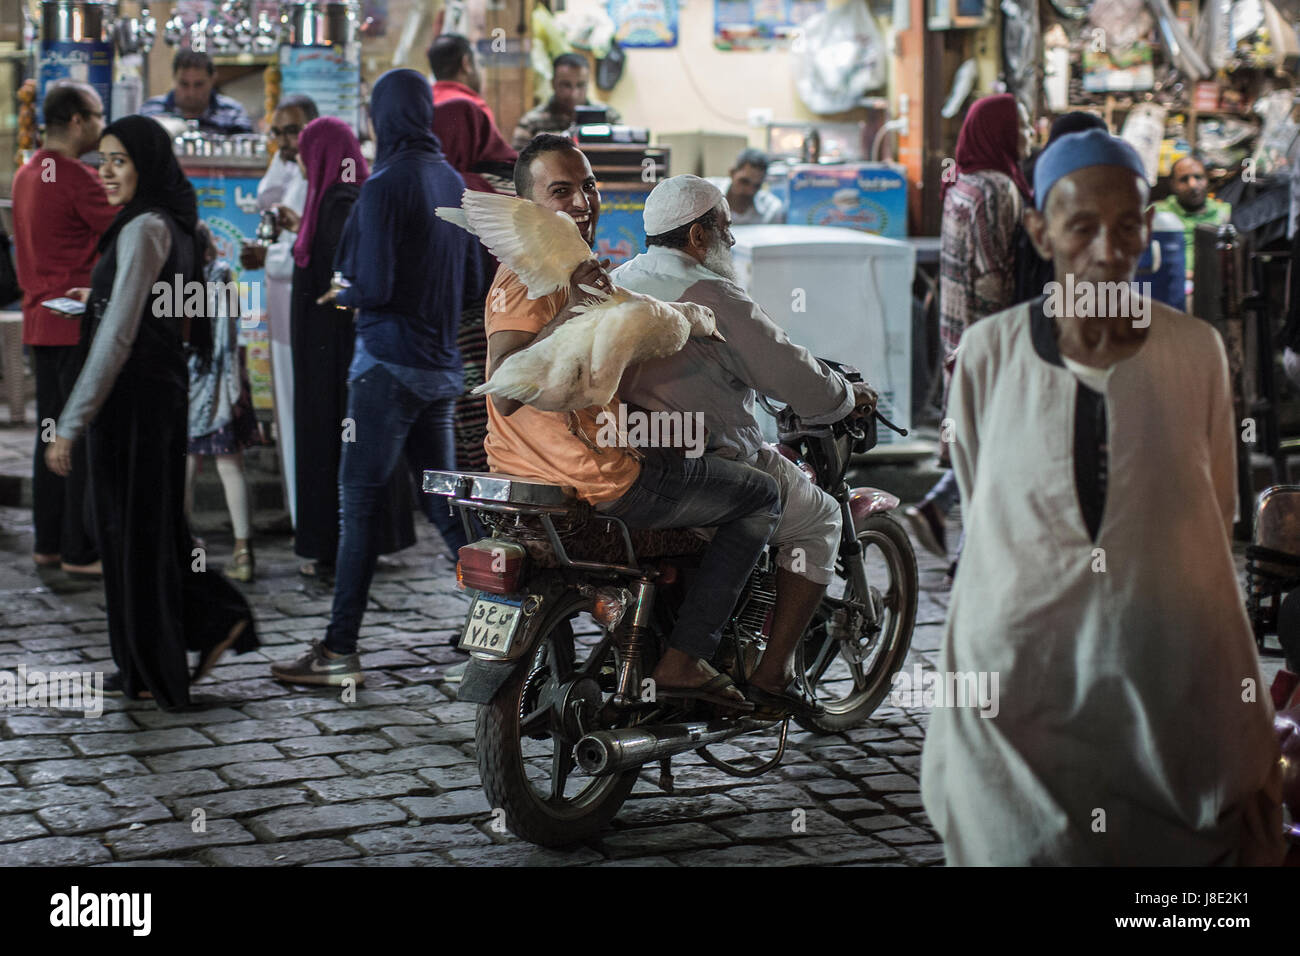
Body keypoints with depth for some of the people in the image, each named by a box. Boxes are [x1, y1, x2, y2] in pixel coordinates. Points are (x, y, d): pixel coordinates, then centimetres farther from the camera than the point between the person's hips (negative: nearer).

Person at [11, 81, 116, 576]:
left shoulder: (27, 173, 13)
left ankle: (47, 543, 19)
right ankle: (80, 550, -1)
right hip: (80, 325, -9)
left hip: (39, 322, 9)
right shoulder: (78, 178, -15)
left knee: (51, 434, 13)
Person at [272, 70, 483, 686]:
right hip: (442, 367, 8)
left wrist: (344, 294, 3)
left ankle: (340, 652, -1)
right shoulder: (451, 181, 10)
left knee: (358, 502, -3)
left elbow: (374, 286, -17)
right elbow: (472, 283, 14)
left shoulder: (385, 185, -13)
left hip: (391, 363, -8)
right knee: (444, 503, 13)